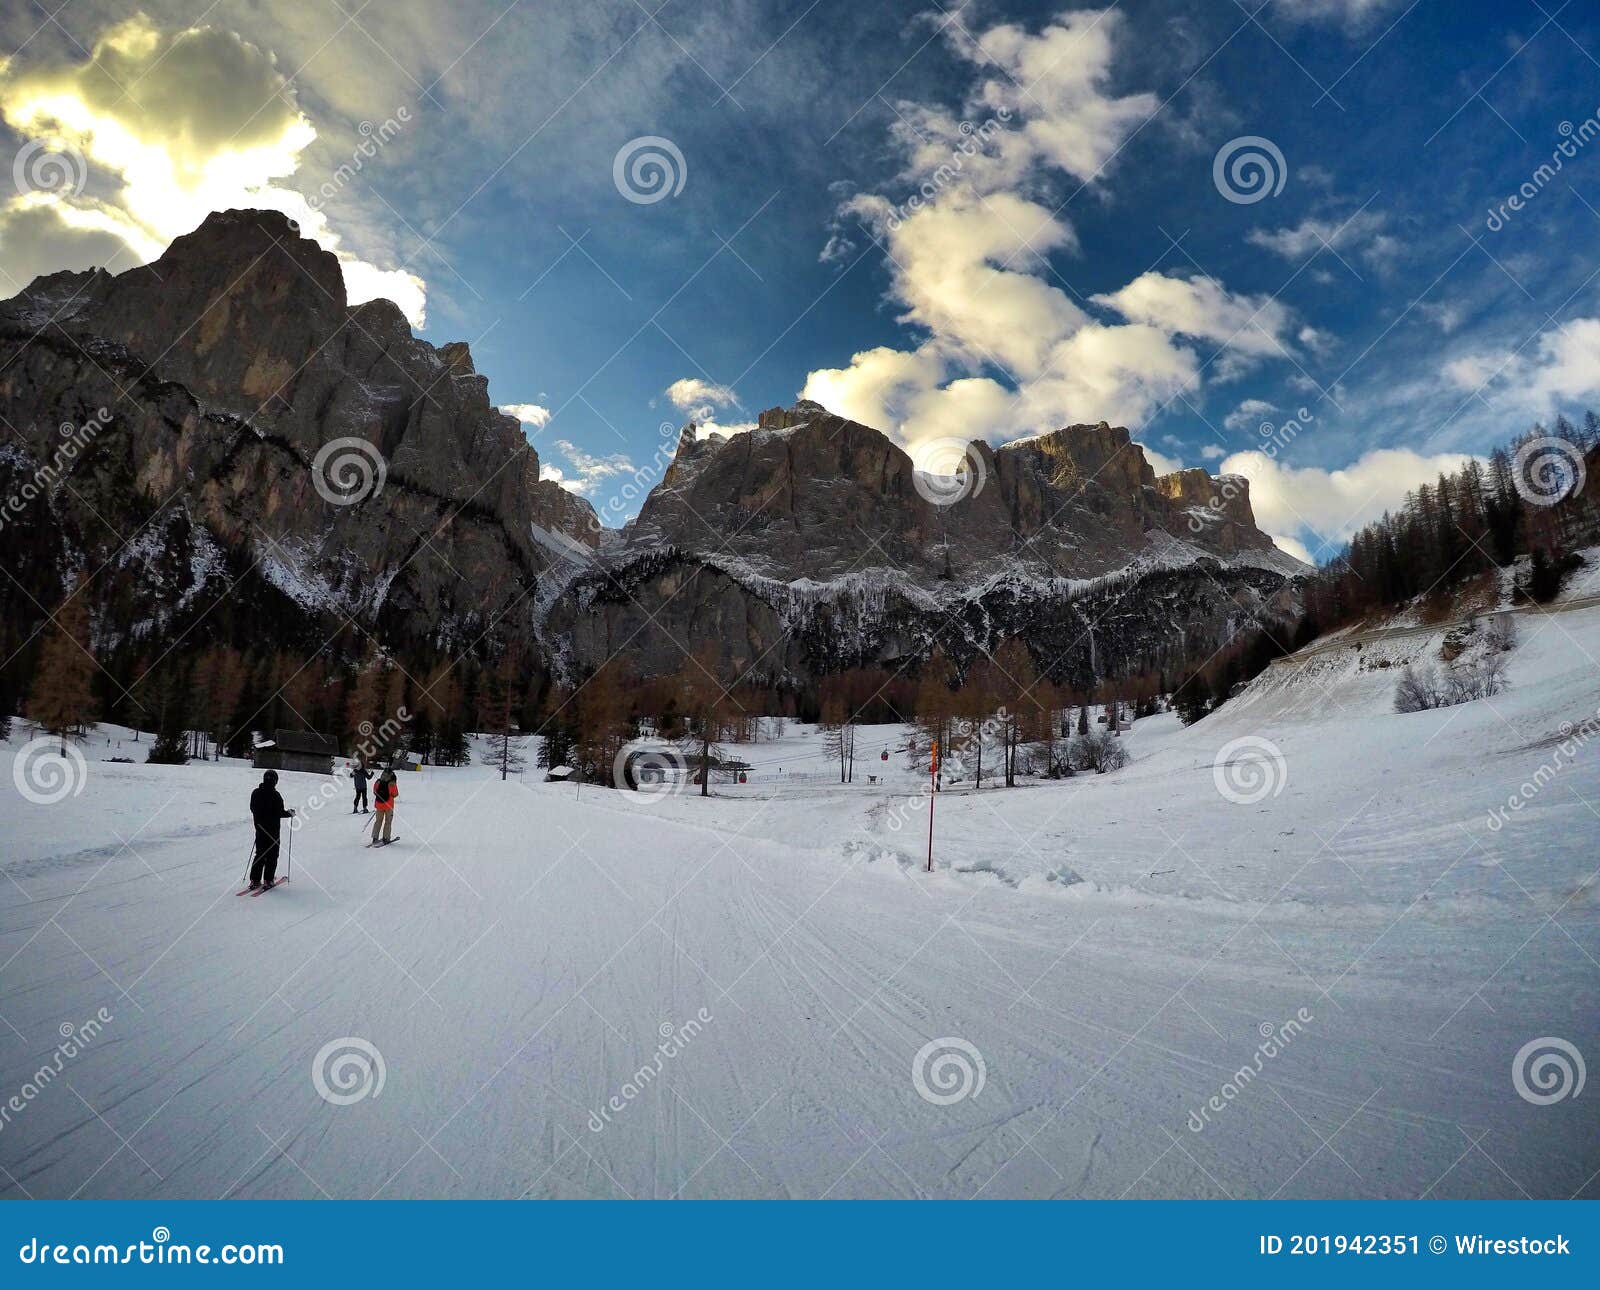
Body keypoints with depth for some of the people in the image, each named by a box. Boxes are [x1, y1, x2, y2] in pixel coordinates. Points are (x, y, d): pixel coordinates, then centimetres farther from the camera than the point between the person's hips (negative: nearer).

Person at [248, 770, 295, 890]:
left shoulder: (255, 793, 0)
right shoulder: (275, 795, -17)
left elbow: (252, 809, 11)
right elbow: (280, 812, -16)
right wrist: (290, 813, 3)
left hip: (260, 828, 5)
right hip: (273, 829, -5)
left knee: (260, 854, 14)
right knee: (272, 855, 5)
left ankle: (255, 880, 8)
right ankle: (268, 880, 4)